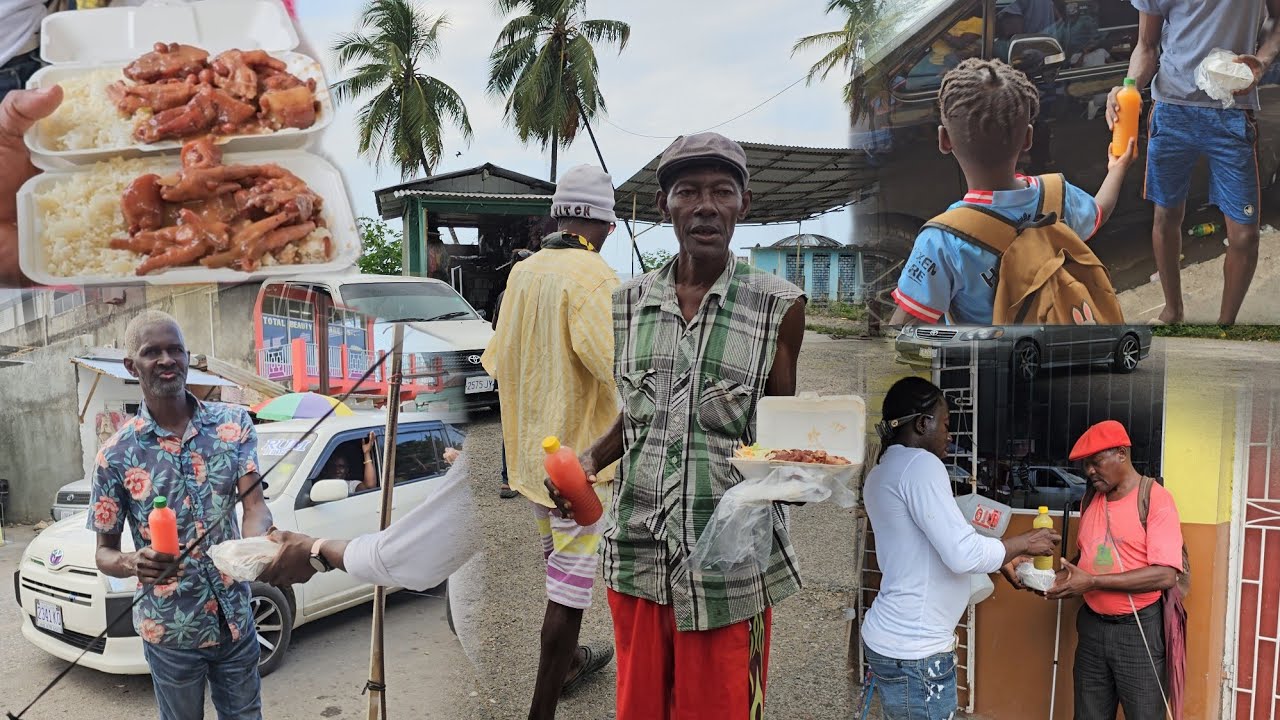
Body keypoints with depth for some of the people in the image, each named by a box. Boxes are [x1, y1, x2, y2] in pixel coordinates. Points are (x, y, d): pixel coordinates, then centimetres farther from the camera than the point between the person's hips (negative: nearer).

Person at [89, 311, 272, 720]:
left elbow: (255, 505, -13)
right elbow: (104, 554, -2)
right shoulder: (117, 455, -9)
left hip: (236, 621, 2)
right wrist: (133, 563, -25)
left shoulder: (233, 424, -5)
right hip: (171, 632, -1)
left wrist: (257, 541, -36)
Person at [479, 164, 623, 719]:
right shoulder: (595, 278, -19)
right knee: (570, 588, 1)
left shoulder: (522, 272, 4)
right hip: (582, 453, -8)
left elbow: (498, 359, 12)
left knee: (559, 564, 25)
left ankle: (569, 662, 44)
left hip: (530, 448, 8)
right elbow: (618, 369, -28)